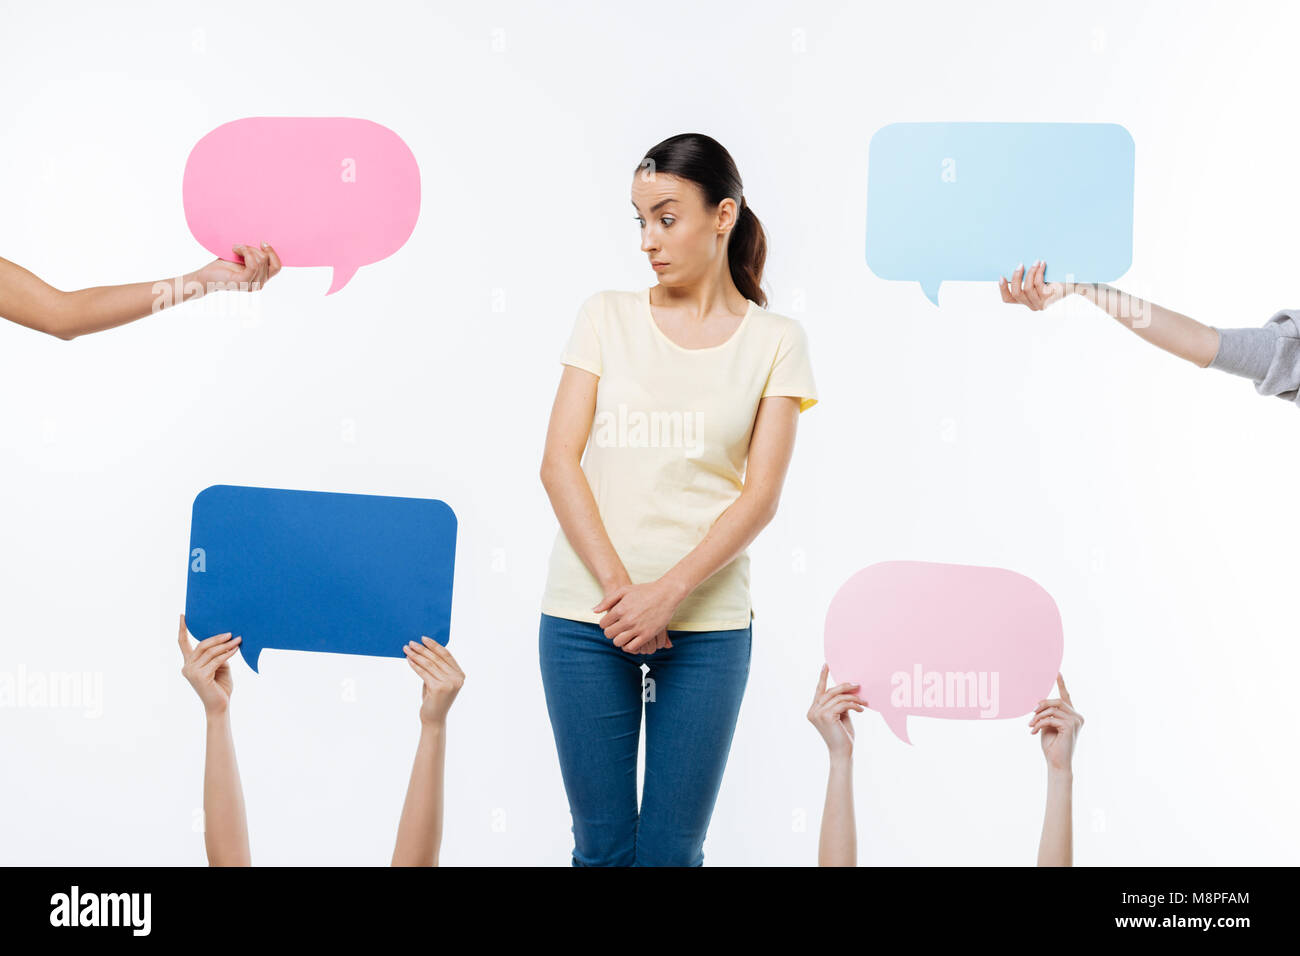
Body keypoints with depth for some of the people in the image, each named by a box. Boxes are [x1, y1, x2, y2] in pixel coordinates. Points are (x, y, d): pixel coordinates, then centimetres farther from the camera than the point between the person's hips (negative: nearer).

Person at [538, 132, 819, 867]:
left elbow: (761, 495, -3)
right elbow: (560, 463, 0)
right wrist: (617, 586, -11)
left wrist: (665, 594, -14)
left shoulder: (775, 341, 4)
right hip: (585, 614, 1)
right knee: (603, 846, 6)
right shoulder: (607, 316, 7)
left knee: (672, 849, 5)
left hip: (706, 623, -1)